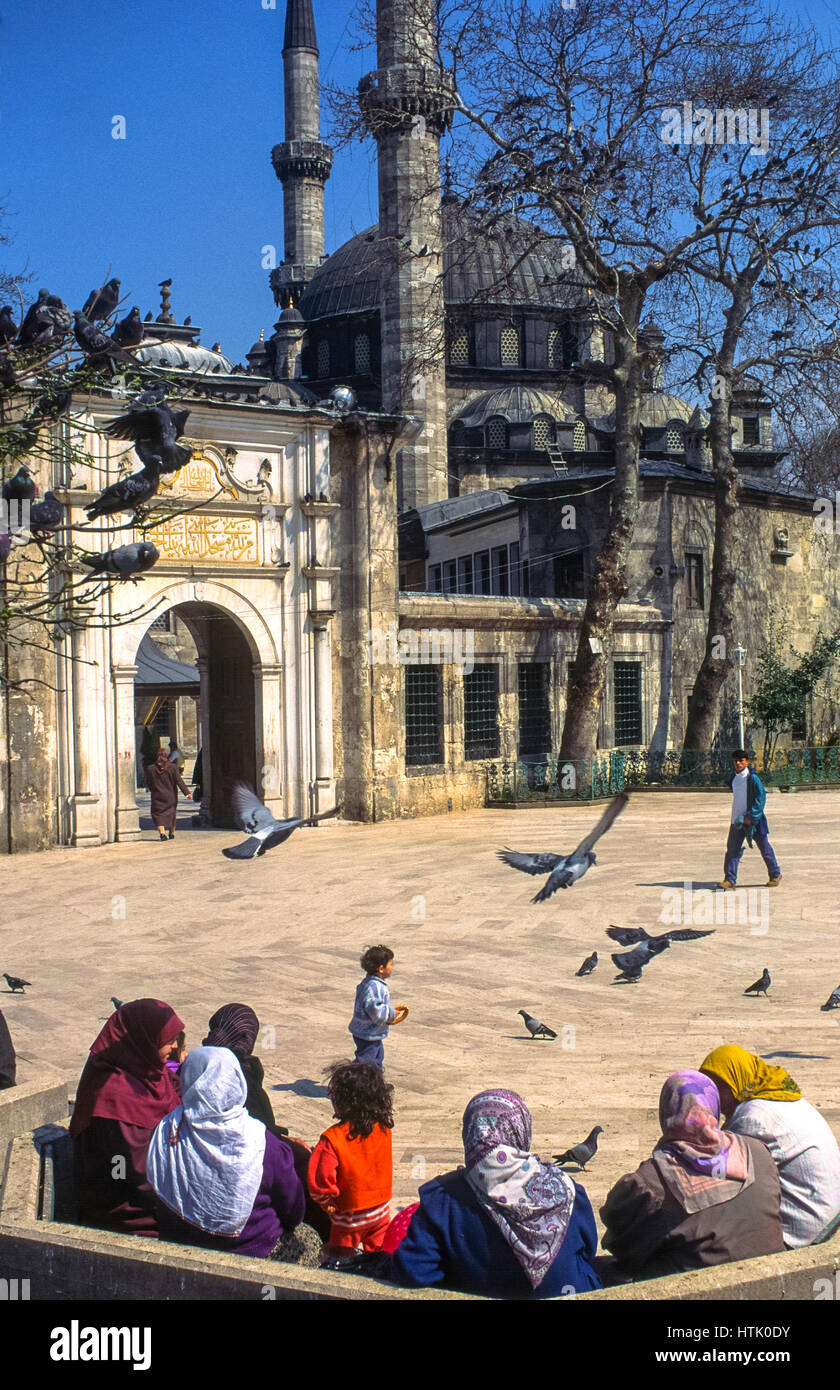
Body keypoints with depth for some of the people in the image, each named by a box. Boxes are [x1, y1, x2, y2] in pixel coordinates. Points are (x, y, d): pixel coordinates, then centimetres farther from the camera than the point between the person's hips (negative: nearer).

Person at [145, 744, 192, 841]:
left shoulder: (150, 769, -6)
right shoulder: (173, 767, -8)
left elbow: (148, 784, 3)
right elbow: (179, 781, -11)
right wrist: (187, 793, -10)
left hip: (157, 797, -1)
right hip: (171, 797, 1)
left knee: (158, 814, 3)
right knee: (171, 813, 18)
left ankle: (162, 832, -17)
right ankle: (172, 833, 26)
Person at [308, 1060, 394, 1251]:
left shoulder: (332, 1139, -27)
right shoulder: (384, 1129, -11)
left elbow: (321, 1182, -24)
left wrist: (328, 1203, -6)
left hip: (350, 1216, -4)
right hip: (382, 1210, 4)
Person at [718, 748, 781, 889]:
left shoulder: (753, 778, -13)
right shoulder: (734, 779, 8)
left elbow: (761, 797, -16)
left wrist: (750, 816, -21)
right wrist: (739, 816, 17)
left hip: (753, 820, -6)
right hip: (737, 820, 6)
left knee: (765, 848, 7)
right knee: (732, 849, -2)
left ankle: (775, 875, 24)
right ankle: (729, 879, -1)